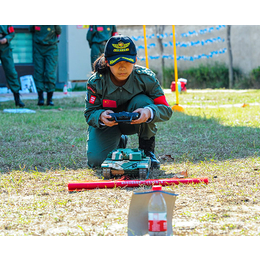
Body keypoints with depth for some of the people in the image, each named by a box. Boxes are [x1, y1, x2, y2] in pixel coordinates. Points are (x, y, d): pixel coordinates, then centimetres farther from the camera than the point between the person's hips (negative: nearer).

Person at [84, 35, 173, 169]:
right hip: (108, 123, 1)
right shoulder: (96, 82, -25)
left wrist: (149, 112, -49)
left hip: (135, 122, -1)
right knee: (95, 161, -22)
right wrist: (101, 116, -46)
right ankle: (119, 143, 17)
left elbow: (166, 109, -24)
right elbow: (89, 113, -19)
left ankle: (147, 150, -13)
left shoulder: (145, 77, -26)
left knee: (142, 101, -35)